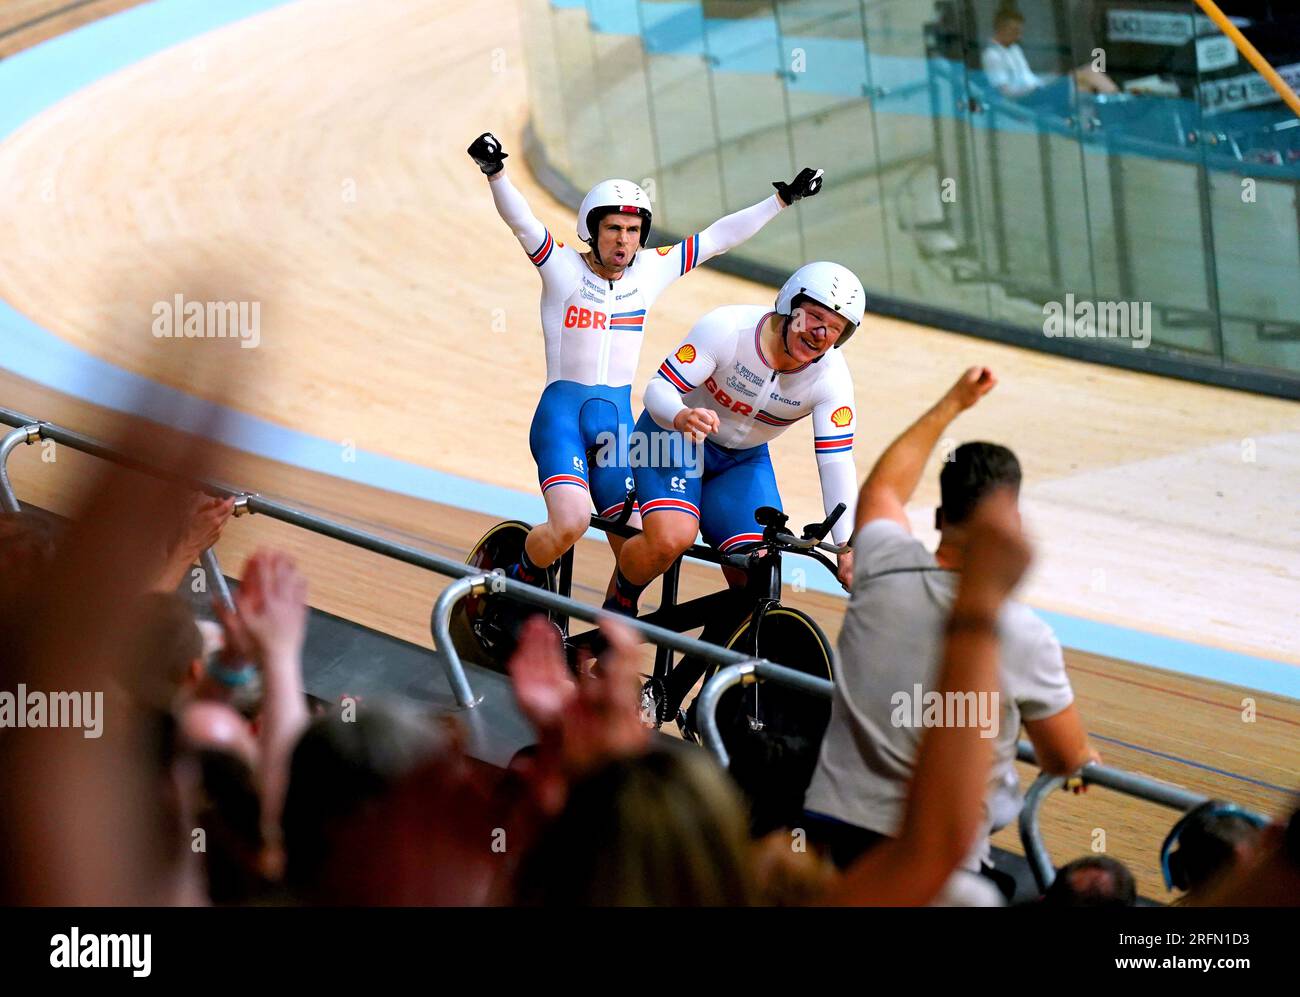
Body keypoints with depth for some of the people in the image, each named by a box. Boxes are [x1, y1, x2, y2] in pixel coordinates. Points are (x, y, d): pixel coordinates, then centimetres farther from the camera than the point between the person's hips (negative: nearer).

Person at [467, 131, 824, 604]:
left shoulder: (651, 271, 8)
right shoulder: (563, 267, -3)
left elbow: (718, 237, 11)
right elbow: (519, 220, -19)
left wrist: (782, 200, 8)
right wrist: (495, 173, -37)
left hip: (618, 419, 4)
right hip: (562, 412, -4)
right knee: (570, 522, -26)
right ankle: (516, 584, 1)